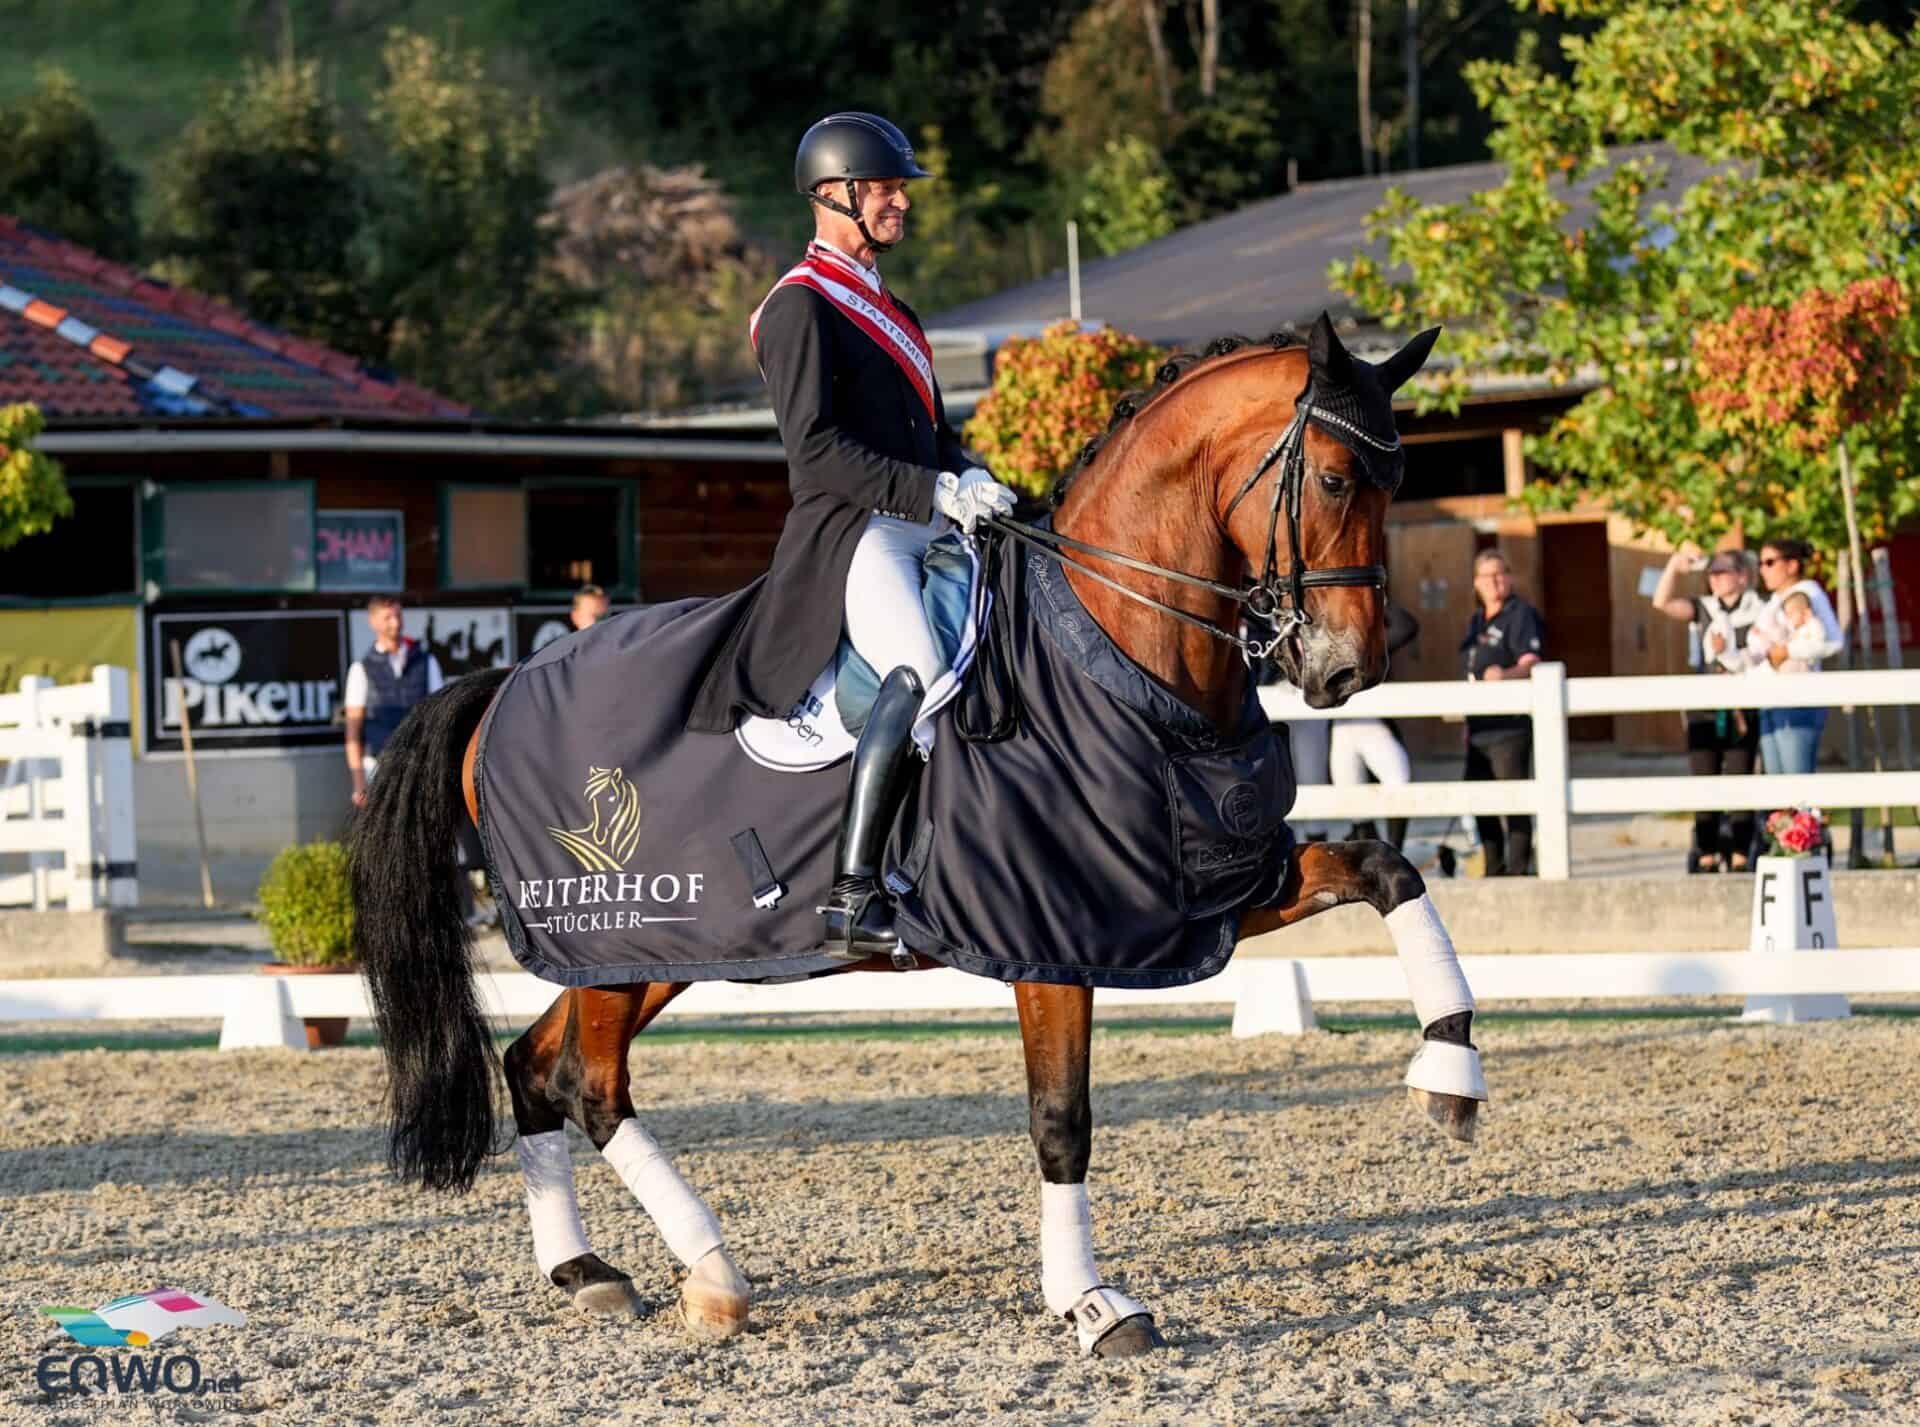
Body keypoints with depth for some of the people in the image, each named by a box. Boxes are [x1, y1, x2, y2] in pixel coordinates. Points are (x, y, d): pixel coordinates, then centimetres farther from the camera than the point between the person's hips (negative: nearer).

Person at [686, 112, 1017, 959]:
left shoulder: (889, 313, 26)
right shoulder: (800, 306, -4)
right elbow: (816, 450, -14)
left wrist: (972, 479, 6)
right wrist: (934, 493, -20)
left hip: (927, 535, 10)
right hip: (851, 537, -10)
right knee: (920, 671, -32)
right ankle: (852, 900, -37)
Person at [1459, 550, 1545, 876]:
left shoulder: (1522, 615, -8)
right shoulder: (1476, 621, 18)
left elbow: (1531, 664, -20)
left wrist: (1504, 675, -41)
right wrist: (1468, 724, 24)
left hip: (1511, 724, -9)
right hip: (1481, 727, 9)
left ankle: (1518, 870, -5)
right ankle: (1494, 870, 20)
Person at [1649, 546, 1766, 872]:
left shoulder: (1758, 612, 1)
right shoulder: (1703, 609, 11)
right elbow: (1663, 603, -2)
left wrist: (1729, 654, -14)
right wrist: (1674, 567, -12)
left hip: (1743, 710, -3)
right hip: (1704, 708, 3)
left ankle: (1740, 856, 0)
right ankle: (1706, 856, 5)